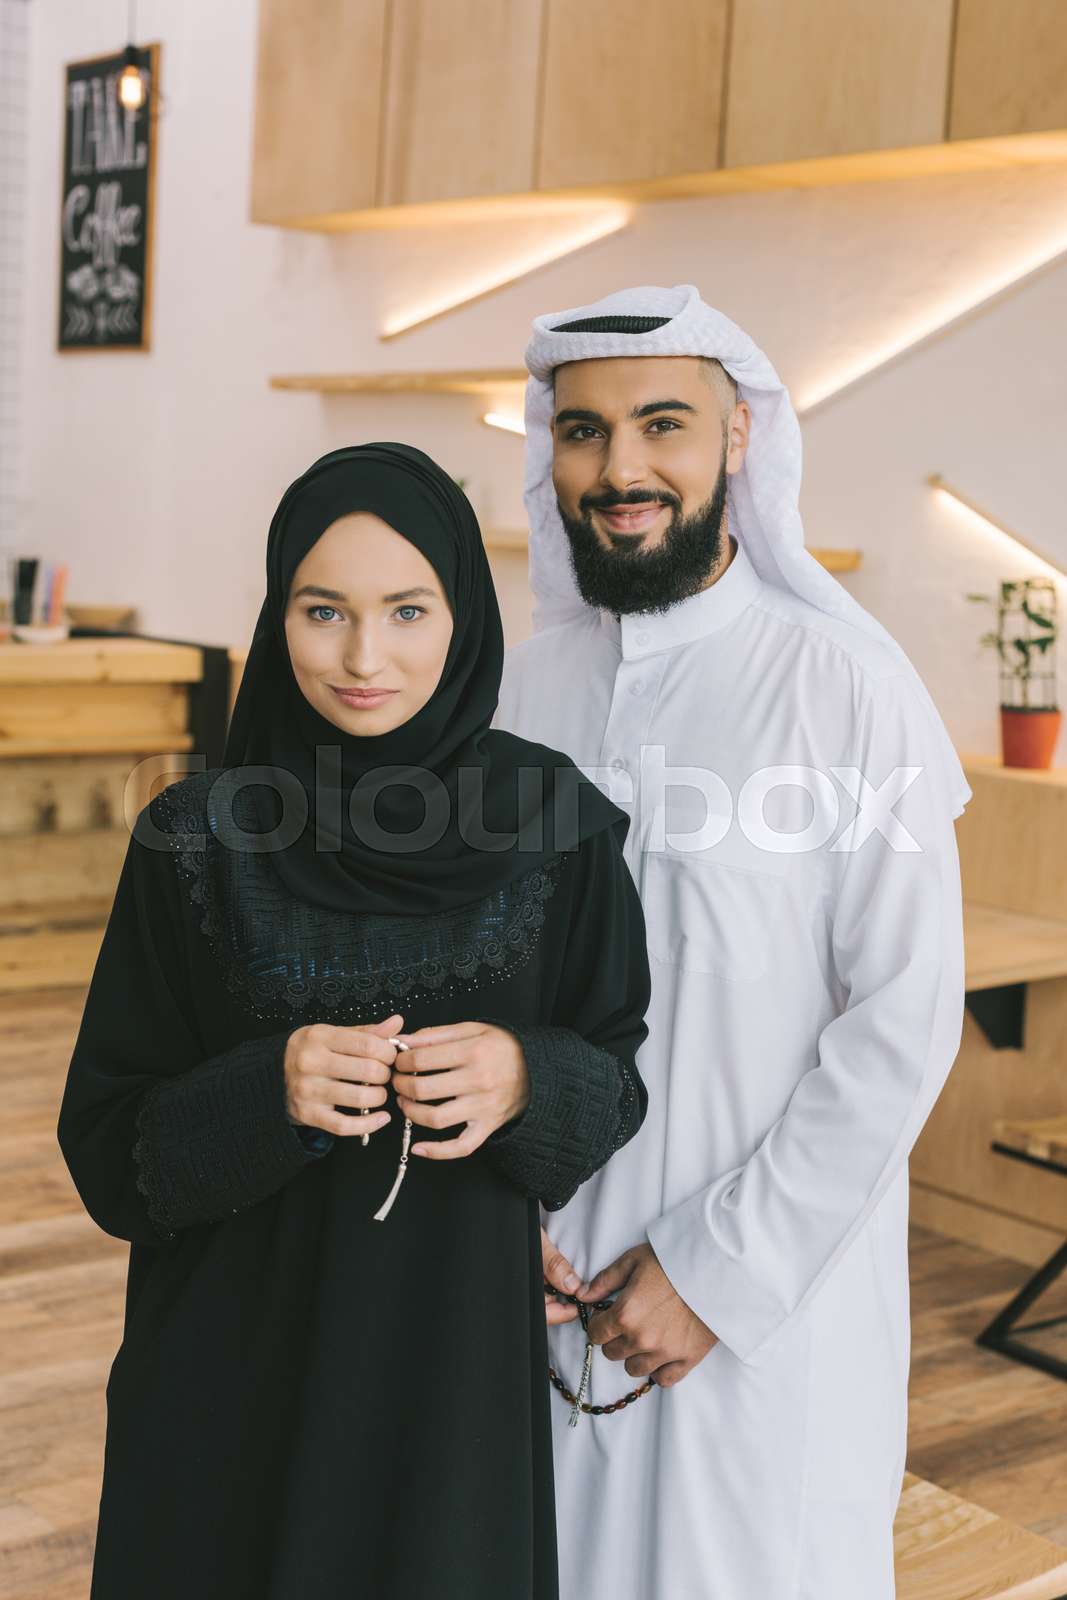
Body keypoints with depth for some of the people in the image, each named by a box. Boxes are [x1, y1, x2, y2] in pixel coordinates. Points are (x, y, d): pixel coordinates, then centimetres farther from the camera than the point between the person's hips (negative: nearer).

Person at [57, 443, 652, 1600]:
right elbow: (109, 1141, -4)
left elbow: (623, 1077, 1)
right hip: (236, 1367, 0)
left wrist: (528, 1080, -21)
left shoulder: (556, 819, -6)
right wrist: (264, 1093, -23)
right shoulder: (197, 839, -7)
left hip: (459, 1355, 1)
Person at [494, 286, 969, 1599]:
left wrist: (722, 1266, -14)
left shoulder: (842, 685, -13)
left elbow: (905, 1016, -14)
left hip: (777, 1288, -4)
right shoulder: (531, 680, 3)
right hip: (560, 1278, 4)